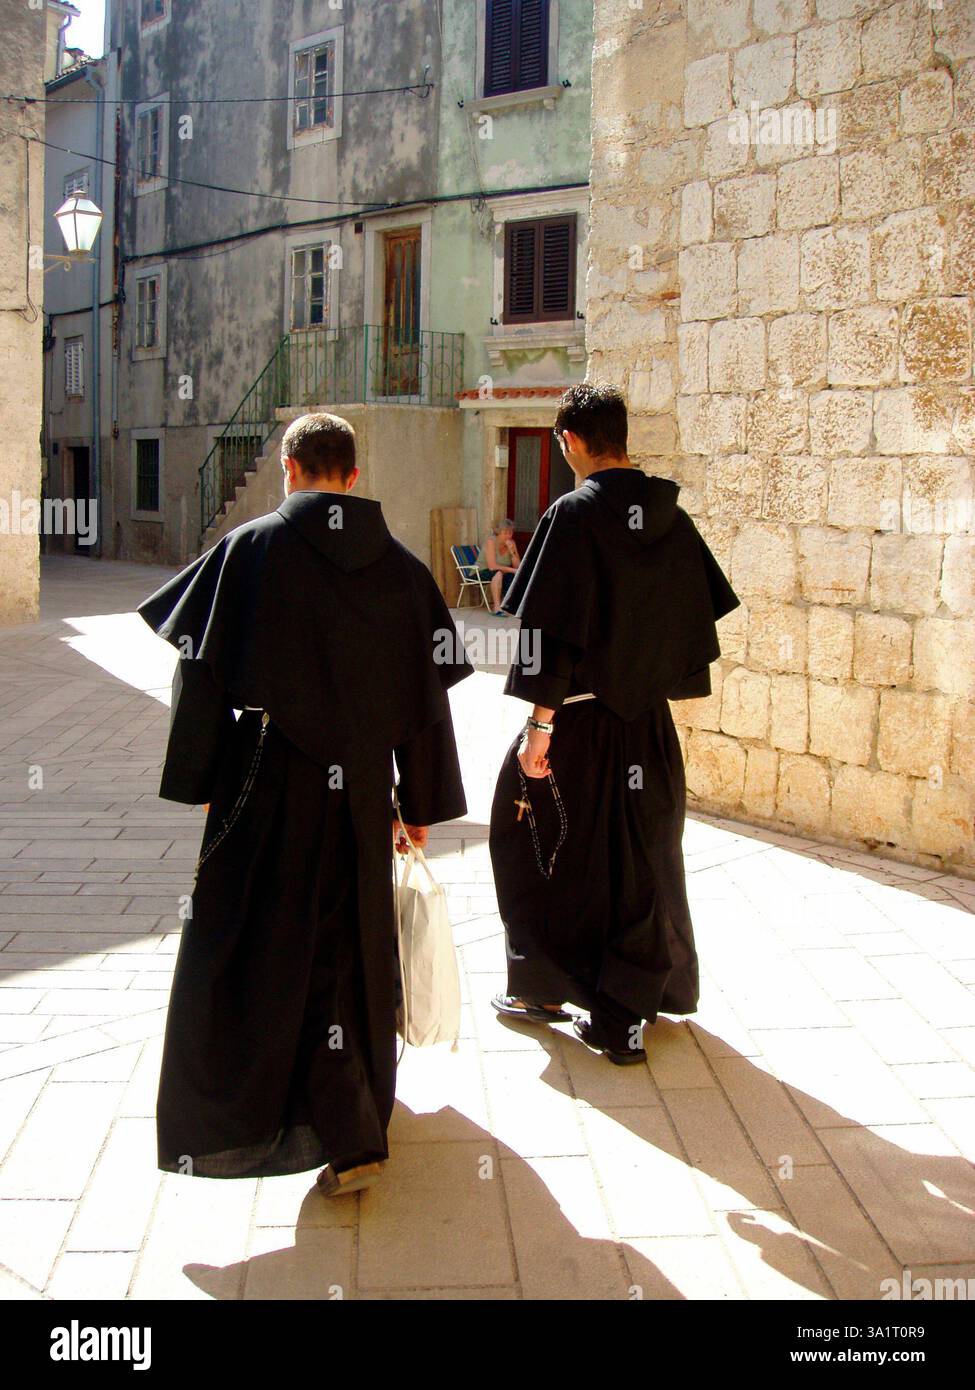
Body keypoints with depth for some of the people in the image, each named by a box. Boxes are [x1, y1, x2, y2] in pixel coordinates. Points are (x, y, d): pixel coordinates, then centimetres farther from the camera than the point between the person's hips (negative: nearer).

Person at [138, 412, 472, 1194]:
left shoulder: (250, 549, -5)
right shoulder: (400, 567, 2)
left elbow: (201, 674, -6)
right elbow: (428, 695, 4)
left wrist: (194, 782, 3)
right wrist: (423, 804, 12)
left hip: (267, 784, -2)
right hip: (360, 791, 3)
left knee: (247, 951, 12)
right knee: (349, 951, 14)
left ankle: (230, 1121, 14)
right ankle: (351, 1134, 21)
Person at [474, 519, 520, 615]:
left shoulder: (511, 543, -2)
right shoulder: (491, 541, -19)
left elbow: (518, 566, -9)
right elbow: (492, 566, -29)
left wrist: (512, 552, -23)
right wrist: (512, 570, -29)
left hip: (502, 575, 6)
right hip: (481, 573, -6)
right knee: (498, 573, -36)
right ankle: (496, 608, -42)